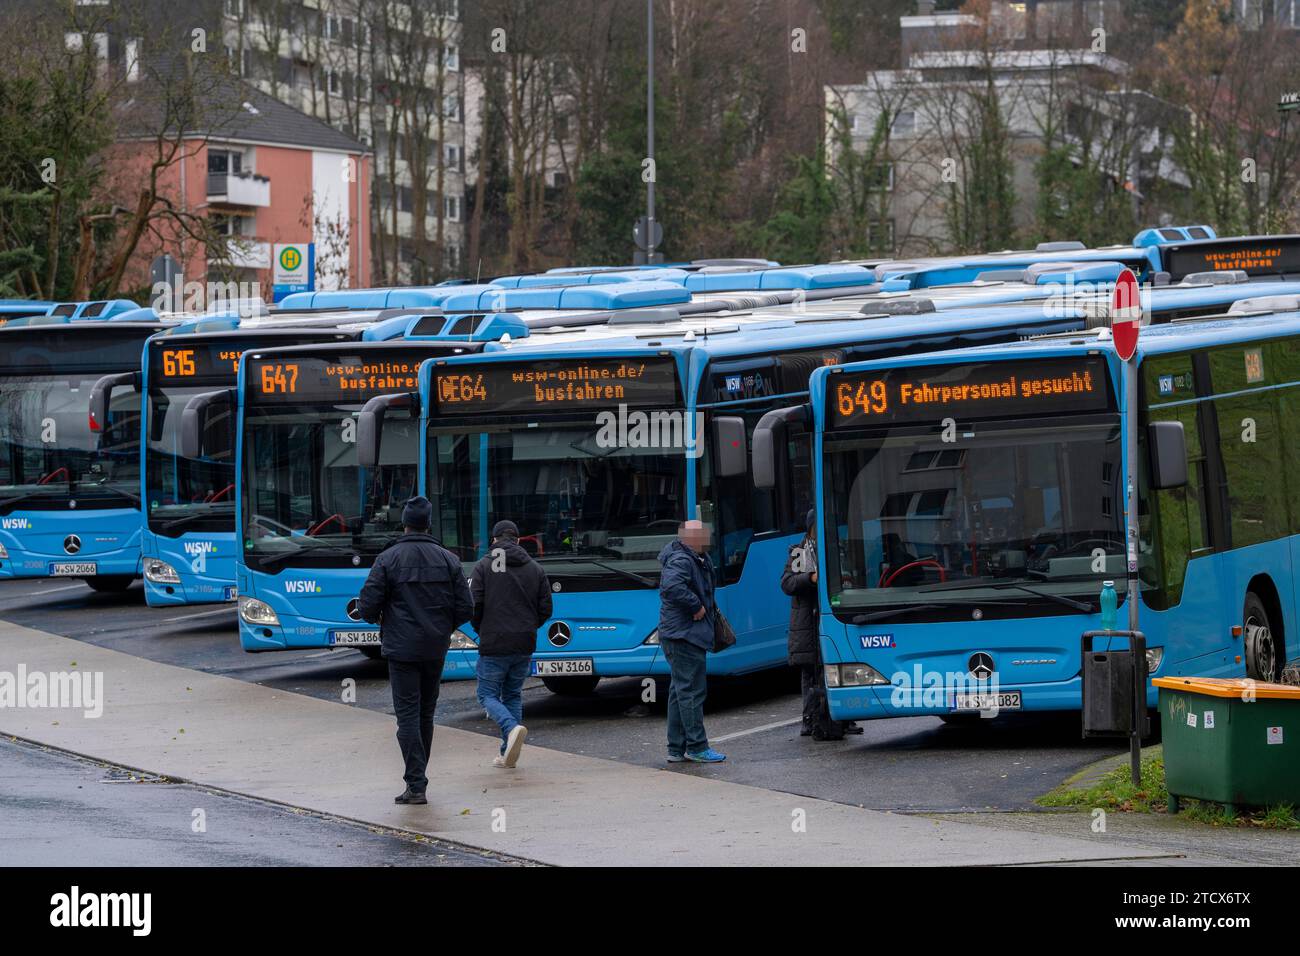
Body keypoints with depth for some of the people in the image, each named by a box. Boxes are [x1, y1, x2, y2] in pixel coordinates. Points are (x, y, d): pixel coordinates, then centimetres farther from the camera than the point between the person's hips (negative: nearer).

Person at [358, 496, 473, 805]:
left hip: (402, 649, -3)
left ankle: (416, 785, -12)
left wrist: (379, 619, 12)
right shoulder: (448, 560, 2)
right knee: (426, 713, 17)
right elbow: (465, 608, 1)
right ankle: (418, 777, 24)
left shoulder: (388, 559, -8)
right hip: (435, 649, 3)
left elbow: (368, 606, -11)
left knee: (408, 715, -4)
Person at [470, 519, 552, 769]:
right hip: (525, 645, 4)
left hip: (494, 645, -4)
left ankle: (512, 728, -23)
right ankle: (508, 753, 11)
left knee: (488, 695, 5)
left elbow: (473, 605, -10)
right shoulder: (535, 569, 7)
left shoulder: (483, 566, -4)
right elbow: (545, 609, 6)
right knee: (513, 696, 16)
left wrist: (481, 630, 8)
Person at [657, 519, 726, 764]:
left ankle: (676, 748, 17)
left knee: (680, 691, 13)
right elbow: (672, 586, -36)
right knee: (691, 690, -7)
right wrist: (696, 606, -25)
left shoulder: (695, 560, 15)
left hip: (682, 636, 11)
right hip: (685, 634, -11)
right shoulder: (681, 561, -17)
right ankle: (696, 747, -5)